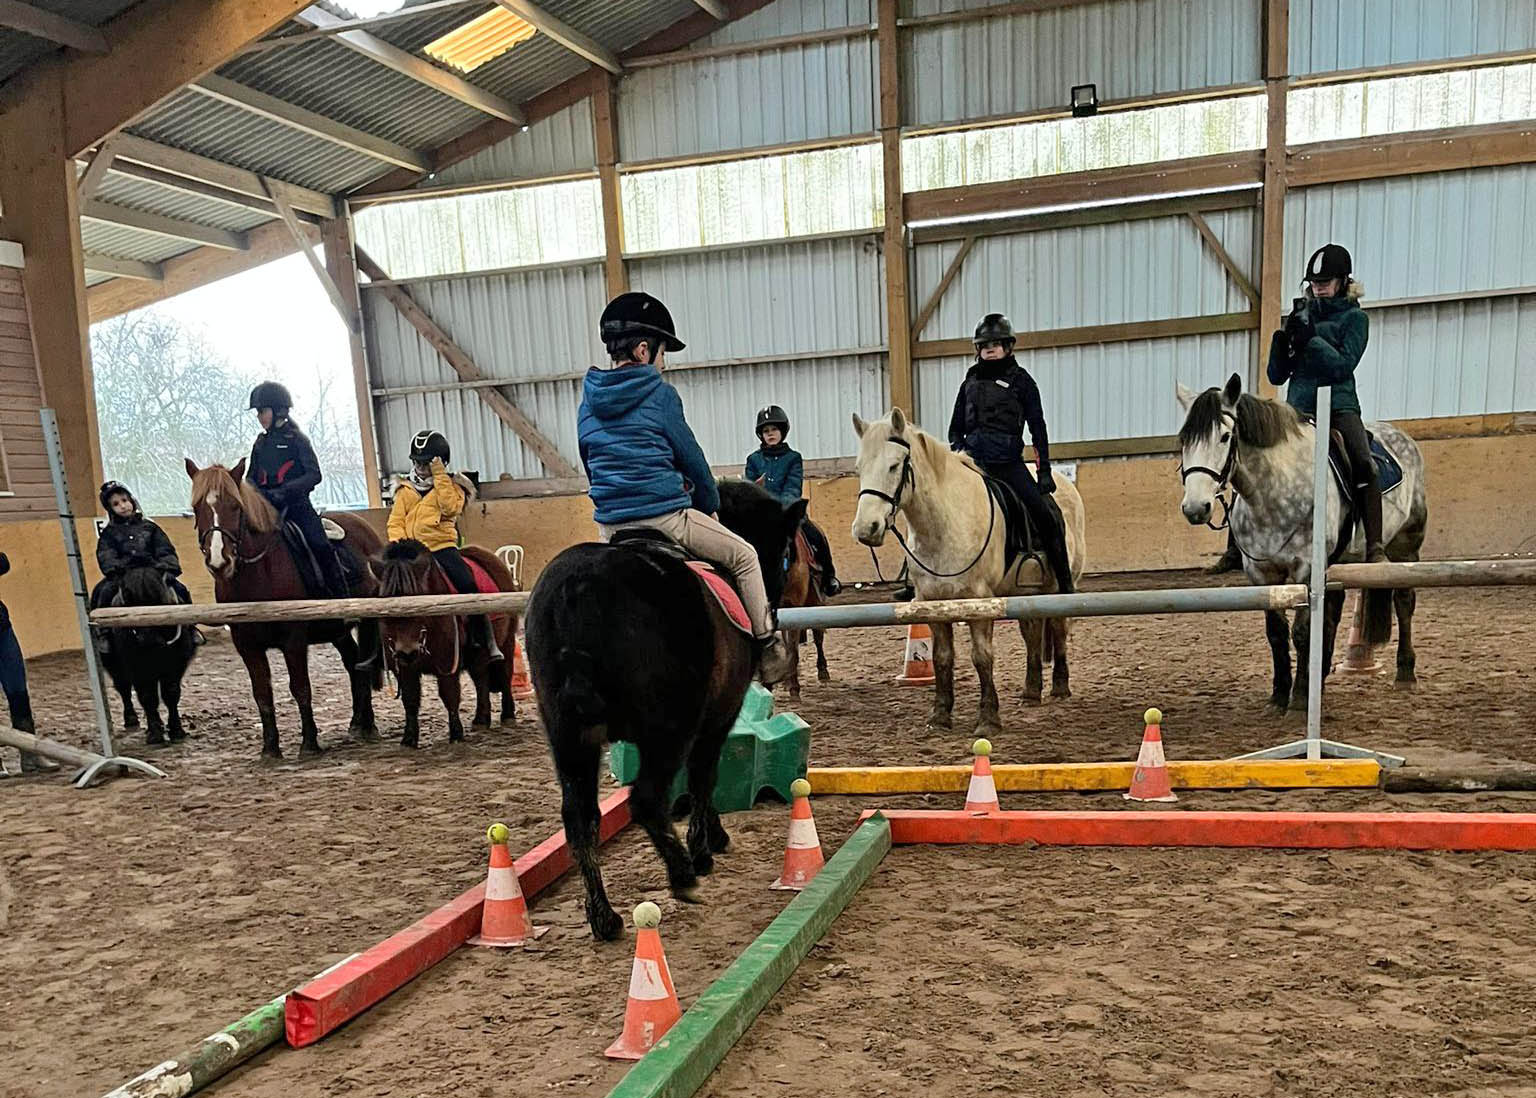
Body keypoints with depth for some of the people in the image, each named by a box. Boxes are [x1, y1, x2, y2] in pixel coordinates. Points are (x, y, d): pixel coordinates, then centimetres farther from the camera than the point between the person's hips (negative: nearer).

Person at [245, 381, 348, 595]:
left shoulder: (296, 438, 0)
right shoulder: (260, 443, 16)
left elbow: (314, 475, -9)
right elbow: (251, 476, 18)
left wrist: (285, 489, -23)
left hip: (296, 503, -5)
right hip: (268, 505, 6)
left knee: (320, 545, -19)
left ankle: (342, 596, -17)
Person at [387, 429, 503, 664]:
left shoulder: (452, 486, 11)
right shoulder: (405, 490, 18)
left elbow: (450, 508, -10)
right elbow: (395, 522, 10)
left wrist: (440, 477, -8)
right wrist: (400, 545, -10)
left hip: (442, 546, -3)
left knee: (467, 585, -22)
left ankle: (489, 643, -16)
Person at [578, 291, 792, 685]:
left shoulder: (588, 403, 11)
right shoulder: (659, 393, -6)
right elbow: (690, 457, -1)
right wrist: (710, 504, 15)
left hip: (610, 526, 6)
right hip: (665, 516, -6)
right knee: (744, 556, 12)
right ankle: (767, 647, 14)